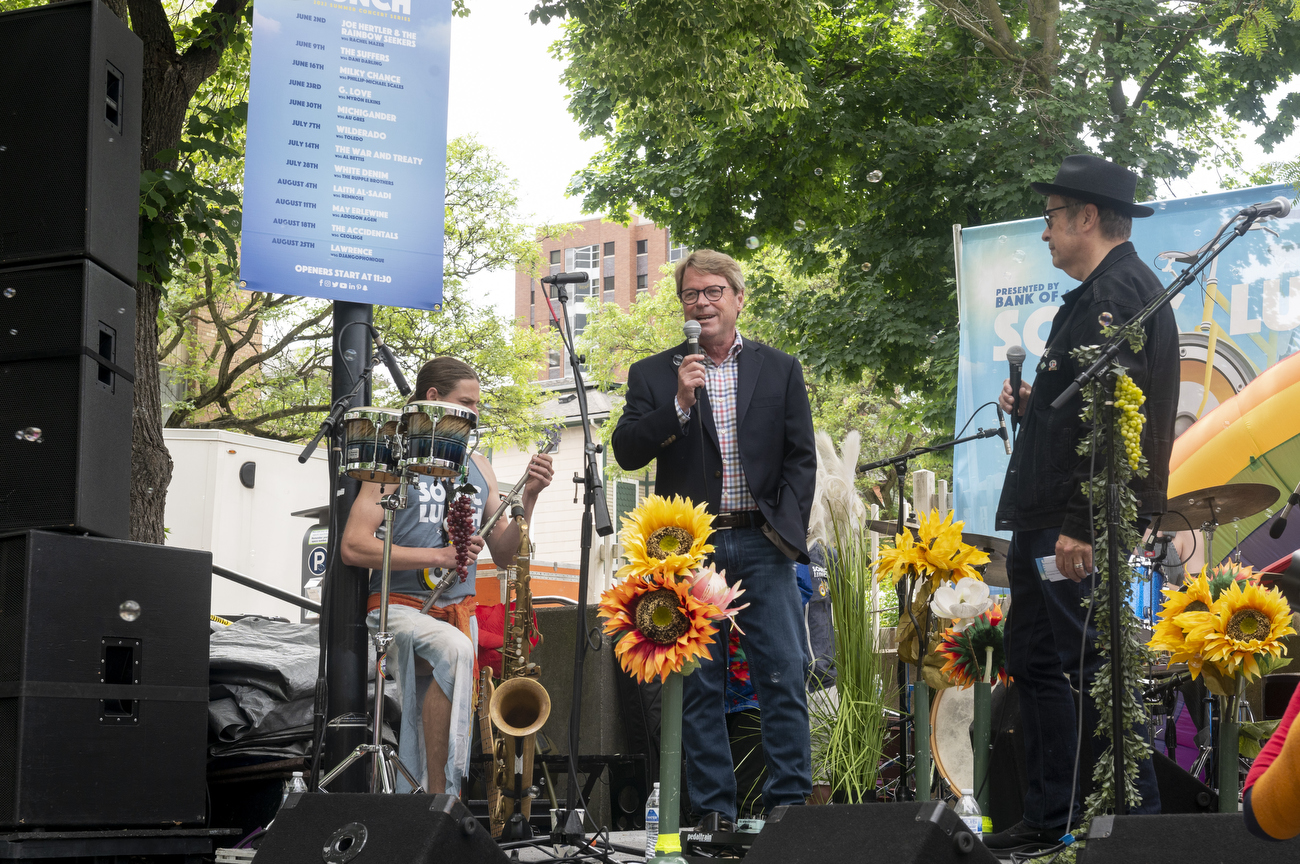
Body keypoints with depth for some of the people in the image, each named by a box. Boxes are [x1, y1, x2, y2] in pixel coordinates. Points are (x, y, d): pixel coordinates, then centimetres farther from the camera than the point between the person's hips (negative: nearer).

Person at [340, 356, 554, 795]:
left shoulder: (478, 467, 17)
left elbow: (503, 555, 17)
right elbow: (353, 547, -11)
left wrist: (528, 498, 1)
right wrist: (437, 556, -15)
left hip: (458, 609, 6)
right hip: (400, 607, -6)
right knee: (455, 648, -34)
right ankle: (438, 795, -30)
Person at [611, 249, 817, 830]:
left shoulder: (780, 370, 11)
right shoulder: (653, 376, 8)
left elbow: (801, 458, 8)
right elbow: (627, 452, -2)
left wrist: (786, 530, -3)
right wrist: (679, 403, -14)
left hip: (762, 547, 0)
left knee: (783, 681, -4)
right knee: (699, 687, 2)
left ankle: (789, 804, 2)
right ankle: (713, 810, 8)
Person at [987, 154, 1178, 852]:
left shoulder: (1120, 292, -14)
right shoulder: (1102, 294, 20)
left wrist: (1080, 525, -27)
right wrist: (1035, 405, 13)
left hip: (1081, 531, -11)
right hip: (1052, 524, 11)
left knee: (1094, 665, -8)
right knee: (1034, 658, 16)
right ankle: (1048, 820, 23)